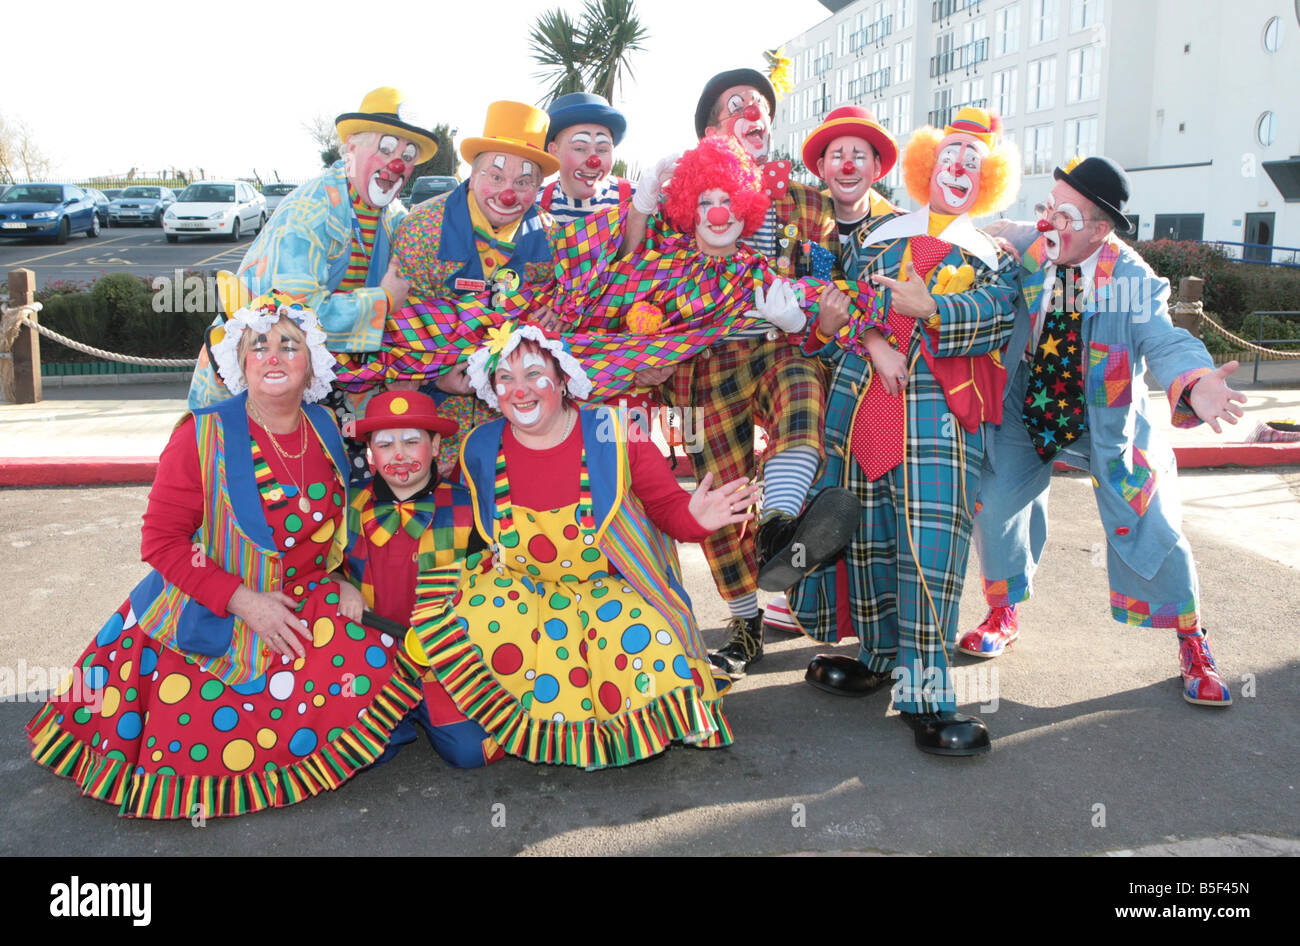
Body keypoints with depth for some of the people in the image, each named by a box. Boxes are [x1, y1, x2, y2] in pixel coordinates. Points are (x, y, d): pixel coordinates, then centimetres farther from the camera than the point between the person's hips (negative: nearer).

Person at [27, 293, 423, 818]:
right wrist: (244, 601, -19)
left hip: (306, 604, 4)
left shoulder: (325, 430, 2)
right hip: (208, 617, -4)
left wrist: (344, 580, -2)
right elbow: (161, 541, -13)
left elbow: (341, 526, 16)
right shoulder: (202, 436, -13)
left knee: (372, 664, -19)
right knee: (194, 750, -8)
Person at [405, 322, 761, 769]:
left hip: (614, 590, -2)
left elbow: (666, 505, -3)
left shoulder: (613, 435, -8)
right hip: (520, 592, 3)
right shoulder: (480, 449, 0)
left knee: (646, 642, -31)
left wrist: (694, 517, -25)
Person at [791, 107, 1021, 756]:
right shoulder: (877, 234, 20)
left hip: (939, 409, -2)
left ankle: (924, 687, -8)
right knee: (867, 533, 5)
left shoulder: (992, 256, 18)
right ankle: (881, 653, 22)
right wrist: (872, 345, -9)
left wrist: (930, 309, -19)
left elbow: (994, 314, -3)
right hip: (860, 394, 2)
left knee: (930, 543, -11)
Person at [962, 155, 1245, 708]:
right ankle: (1003, 616, 21)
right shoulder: (1020, 251, -11)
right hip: (1026, 414, 2)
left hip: (1106, 420, -2)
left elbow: (1164, 342, -27)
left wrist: (1195, 385, -49)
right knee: (994, 502, -6)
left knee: (1150, 526, -1)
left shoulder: (1132, 276, -17)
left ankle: (1193, 644, 22)